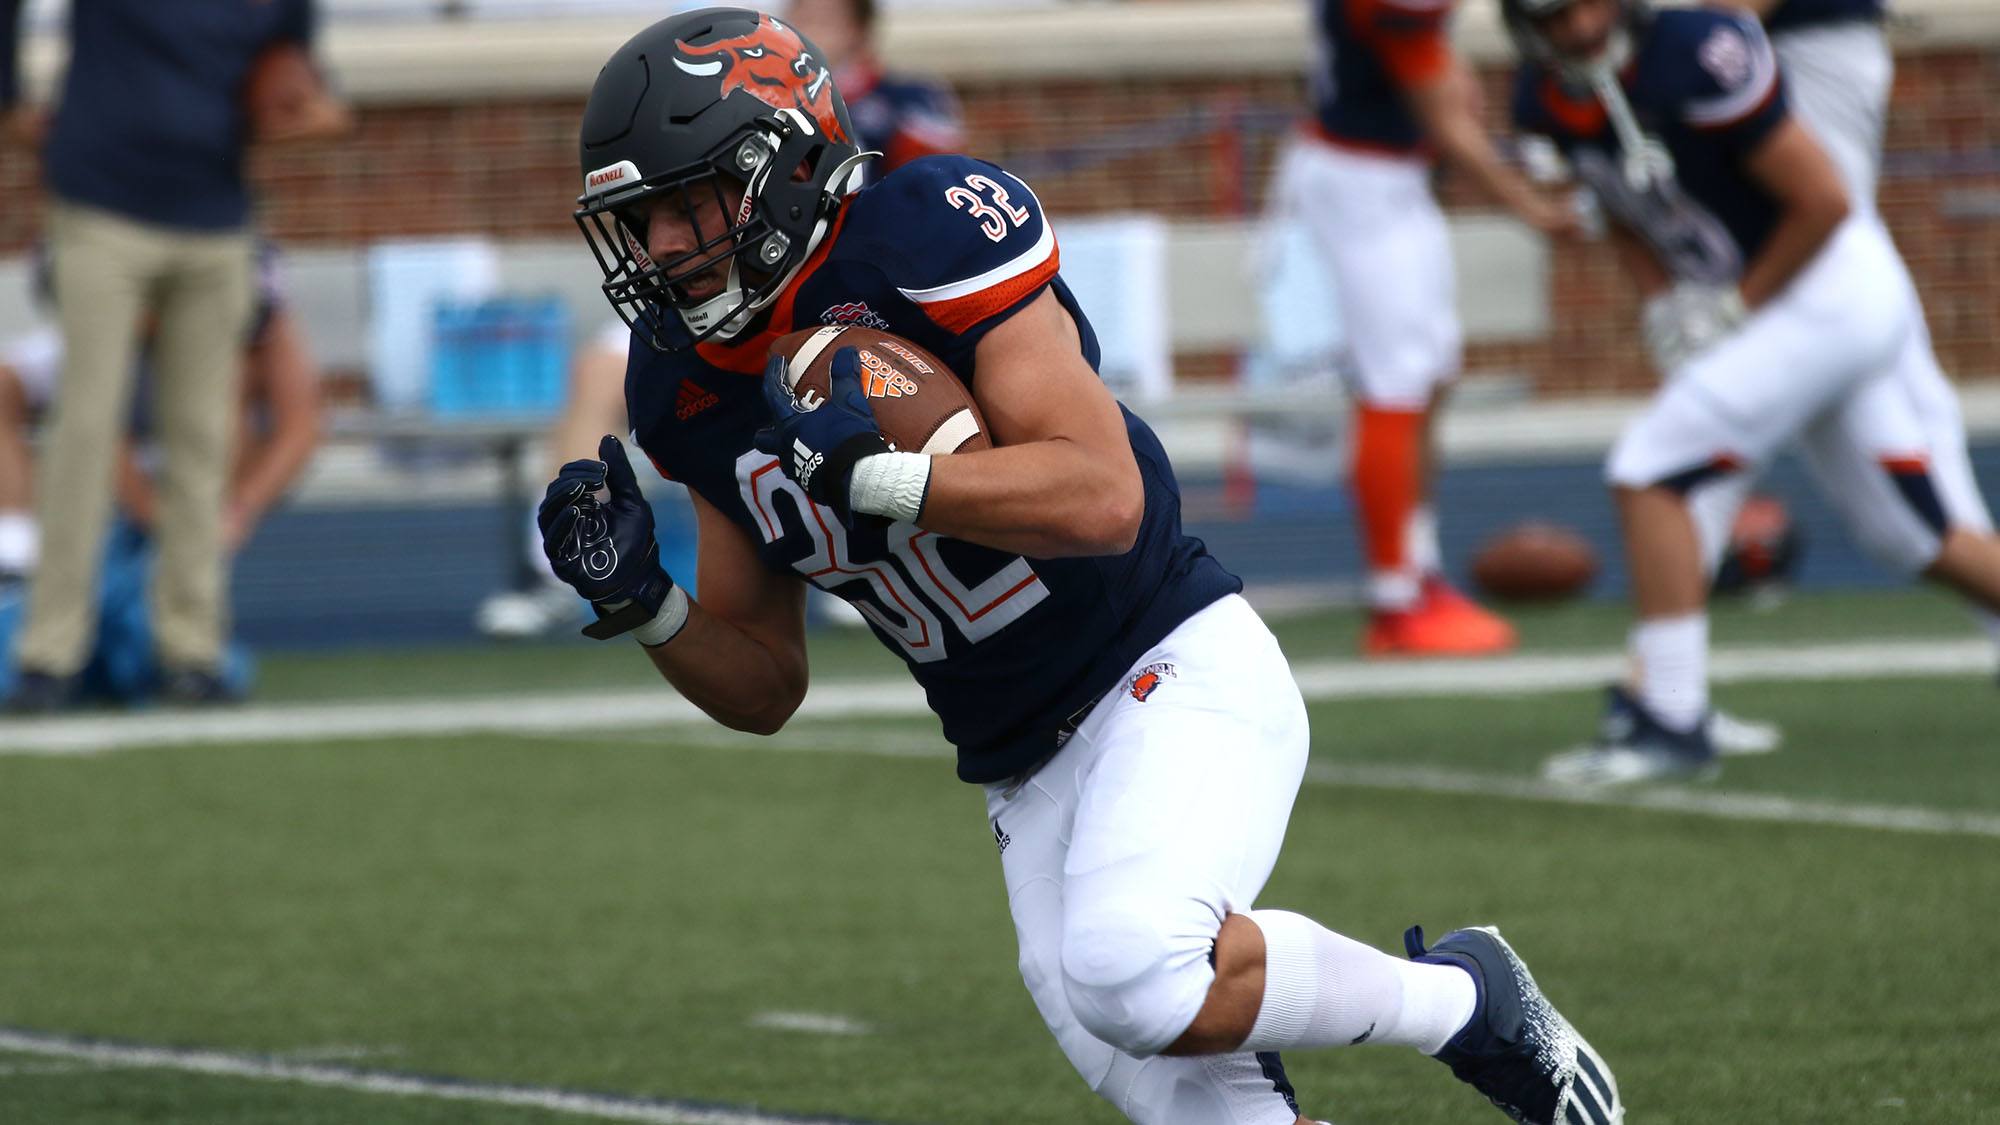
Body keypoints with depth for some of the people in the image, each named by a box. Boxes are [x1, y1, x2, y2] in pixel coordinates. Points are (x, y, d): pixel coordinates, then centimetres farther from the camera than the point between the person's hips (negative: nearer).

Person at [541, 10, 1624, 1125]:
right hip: (1031, 776, 7)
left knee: (1129, 975, -30)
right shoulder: (689, 395, 5)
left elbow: (1104, 498, -24)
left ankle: (1464, 1000, -7)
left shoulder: (928, 232, -16)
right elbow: (764, 691, 12)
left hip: (1176, 668, -7)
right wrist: (642, 602, -6)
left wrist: (870, 471, -30)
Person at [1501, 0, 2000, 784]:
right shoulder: (1548, 100, -1)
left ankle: (1671, 722, -9)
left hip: (1831, 295, -8)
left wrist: (1735, 308, -13)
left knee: (1651, 474, -13)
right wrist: (1665, 302, 0)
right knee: (1920, 537, 13)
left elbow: (1821, 201, -20)